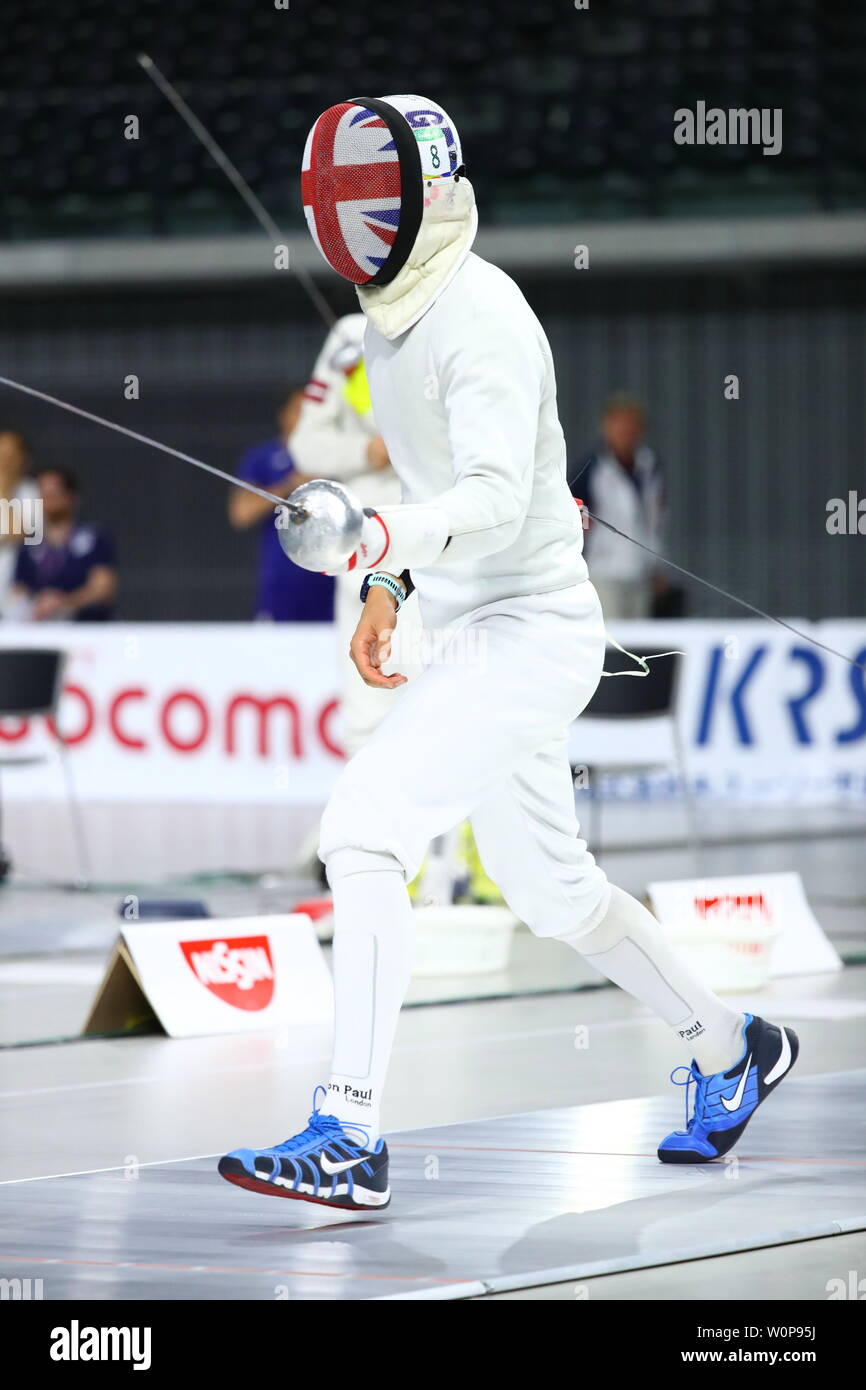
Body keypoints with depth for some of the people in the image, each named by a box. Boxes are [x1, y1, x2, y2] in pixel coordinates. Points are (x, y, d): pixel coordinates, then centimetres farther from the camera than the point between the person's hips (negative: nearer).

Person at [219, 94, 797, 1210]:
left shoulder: (480, 319, -20)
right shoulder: (397, 309, 9)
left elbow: (494, 498, -33)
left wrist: (386, 536, -50)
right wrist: (387, 586, 16)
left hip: (529, 635, -10)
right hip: (481, 631, 10)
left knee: (364, 833, -22)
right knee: (547, 888, 21)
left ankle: (348, 1139, -24)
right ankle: (731, 1052, 41)